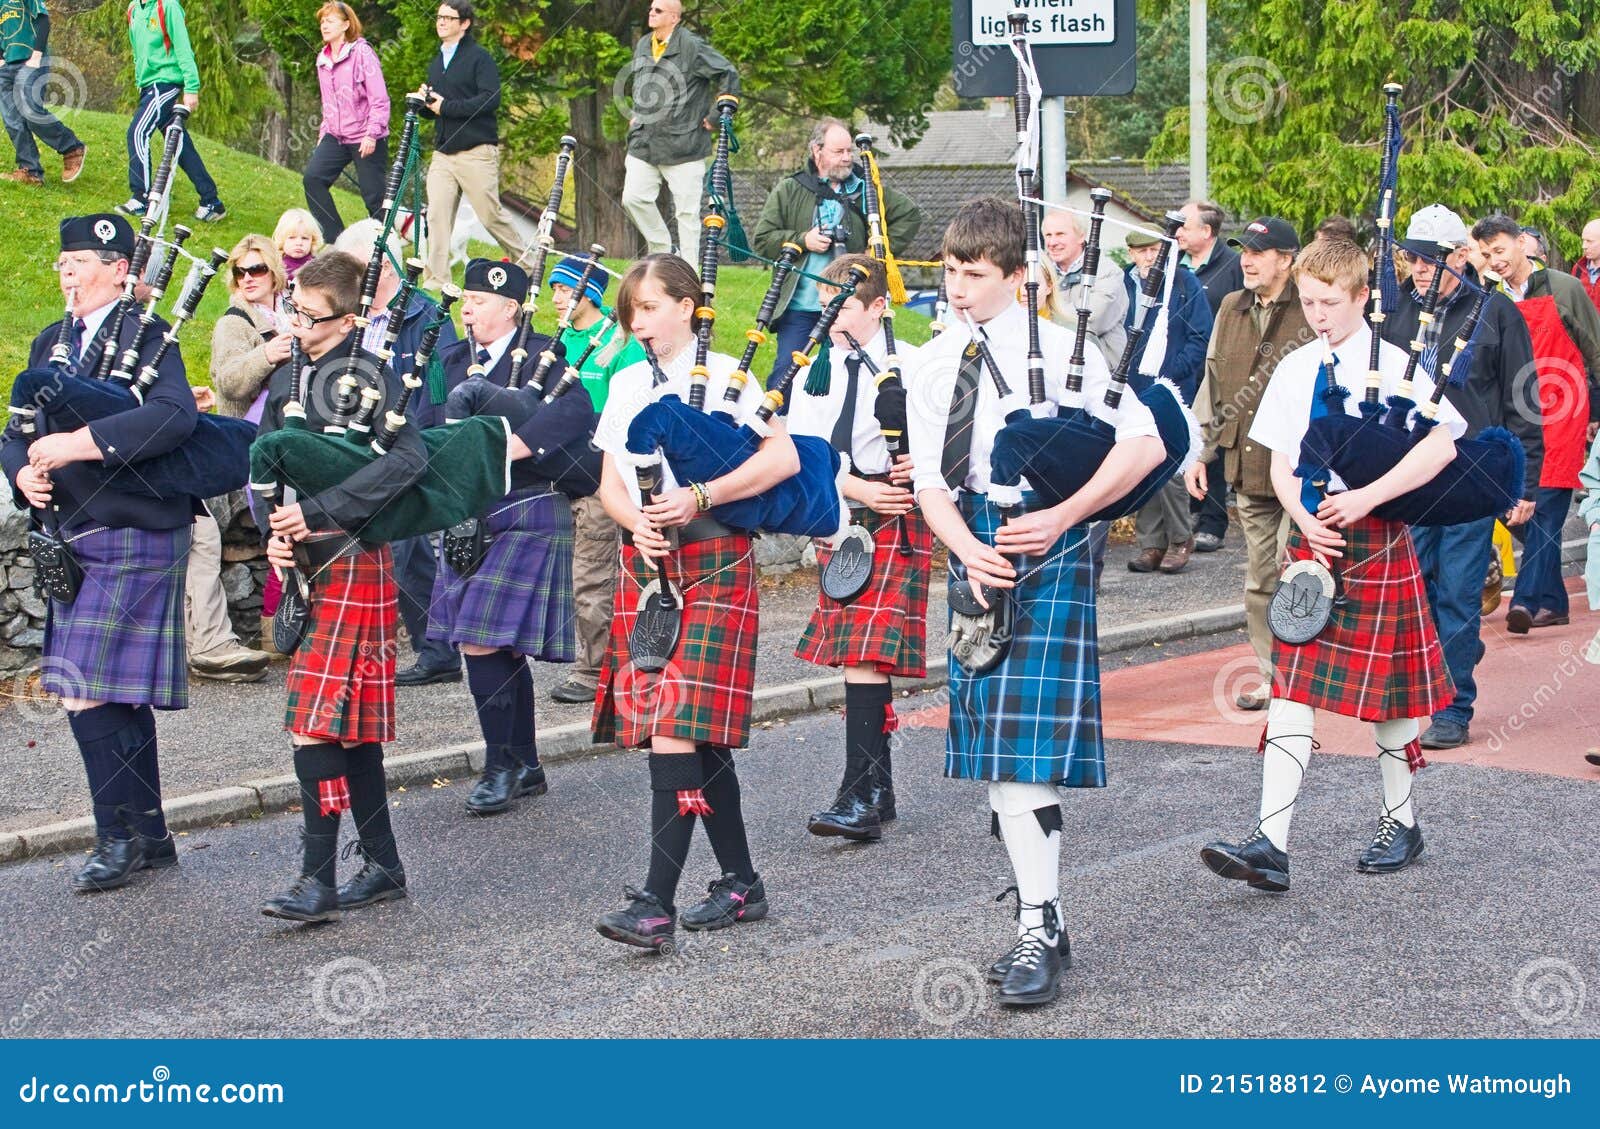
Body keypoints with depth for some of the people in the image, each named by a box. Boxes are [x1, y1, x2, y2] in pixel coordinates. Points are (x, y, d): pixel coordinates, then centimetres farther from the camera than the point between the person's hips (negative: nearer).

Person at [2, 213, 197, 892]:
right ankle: (148, 837, 20)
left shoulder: (146, 337, -9)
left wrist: (76, 443, -27)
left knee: (88, 693, -11)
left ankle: (121, 835, 0)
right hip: (72, 542, 8)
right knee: (117, 699, 12)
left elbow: (174, 415, -27)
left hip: (131, 542, -8)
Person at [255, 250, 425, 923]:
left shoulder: (366, 374, -11)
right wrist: (274, 534, -6)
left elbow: (408, 459, -24)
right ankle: (383, 865, 20)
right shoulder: (286, 380, 13)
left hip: (352, 567, -8)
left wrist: (317, 513, -24)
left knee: (316, 723, -11)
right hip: (306, 567, 8)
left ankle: (318, 880, -7)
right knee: (353, 724, 12)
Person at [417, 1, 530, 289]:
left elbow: (491, 99, -15)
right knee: (437, 215, -5)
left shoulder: (479, 57, -4)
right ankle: (437, 280, -4)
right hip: (443, 154, 6)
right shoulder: (436, 63, 19)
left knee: (491, 214, -2)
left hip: (476, 153, -6)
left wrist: (447, 106, -15)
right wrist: (425, 103, 2)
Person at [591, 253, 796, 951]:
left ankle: (656, 903, -18)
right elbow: (609, 483, 15)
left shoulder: (723, 374, -2)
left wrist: (699, 498, -17)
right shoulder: (626, 385, 15)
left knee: (679, 725, -15)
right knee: (685, 735, 8)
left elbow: (783, 458, -11)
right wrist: (638, 522, -7)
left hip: (712, 563, -6)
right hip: (645, 565, 6)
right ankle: (740, 883, 18)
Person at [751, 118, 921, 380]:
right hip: (798, 306, -1)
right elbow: (761, 241, 2)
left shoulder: (866, 188, 8)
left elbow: (909, 216, 15)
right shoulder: (788, 191, 4)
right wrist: (802, 241, -12)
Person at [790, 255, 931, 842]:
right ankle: (877, 789, 19)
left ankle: (862, 795, -17)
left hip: (894, 521, -5)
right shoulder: (814, 372, 9)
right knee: (852, 655, 9)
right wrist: (856, 487, -12)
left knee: (868, 655, -15)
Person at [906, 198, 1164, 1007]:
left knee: (1029, 747, -12)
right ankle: (1044, 925, 16)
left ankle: (1038, 932, -6)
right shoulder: (932, 365, 8)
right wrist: (970, 552, -15)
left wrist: (1062, 516, -17)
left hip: (1047, 555, -5)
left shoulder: (1059, 350, -6)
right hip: (976, 558, 6)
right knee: (991, 754, 7)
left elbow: (1144, 442, -8)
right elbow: (930, 480, 4)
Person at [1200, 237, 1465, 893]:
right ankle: (1270, 846, -9)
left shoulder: (1393, 367, -6)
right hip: (1310, 540, 4)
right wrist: (1307, 522, -10)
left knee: (1383, 685, 6)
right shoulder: (1293, 372, 7)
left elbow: (1442, 446, -15)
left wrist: (1364, 500, -21)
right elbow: (1281, 467, 8)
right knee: (1293, 688, -4)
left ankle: (1401, 822, 27)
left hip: (1376, 543, -4)